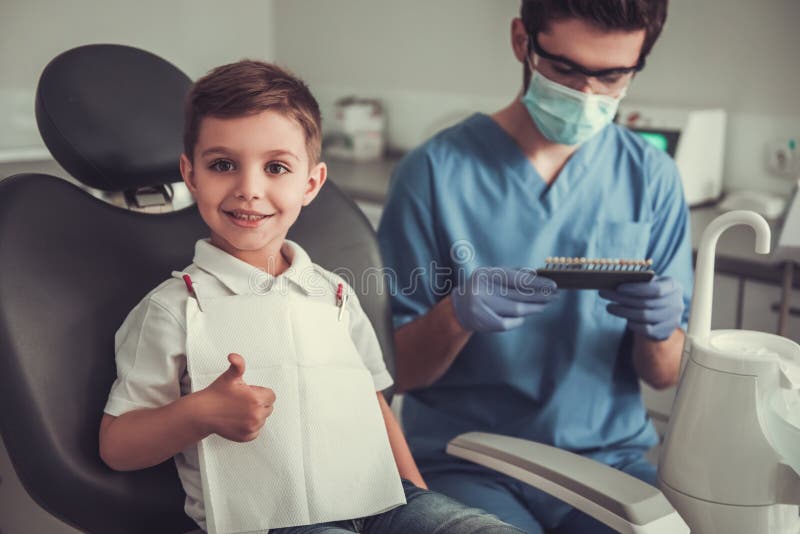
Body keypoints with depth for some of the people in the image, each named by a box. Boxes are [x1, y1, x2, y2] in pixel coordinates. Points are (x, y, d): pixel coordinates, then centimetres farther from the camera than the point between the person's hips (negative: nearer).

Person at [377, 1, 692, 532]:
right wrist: (455, 314, -24)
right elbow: (397, 369, -4)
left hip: (611, 455, 4)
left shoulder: (653, 179, 3)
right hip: (464, 462, -3)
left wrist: (659, 332, -15)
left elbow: (665, 375, 7)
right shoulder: (436, 170, -7)